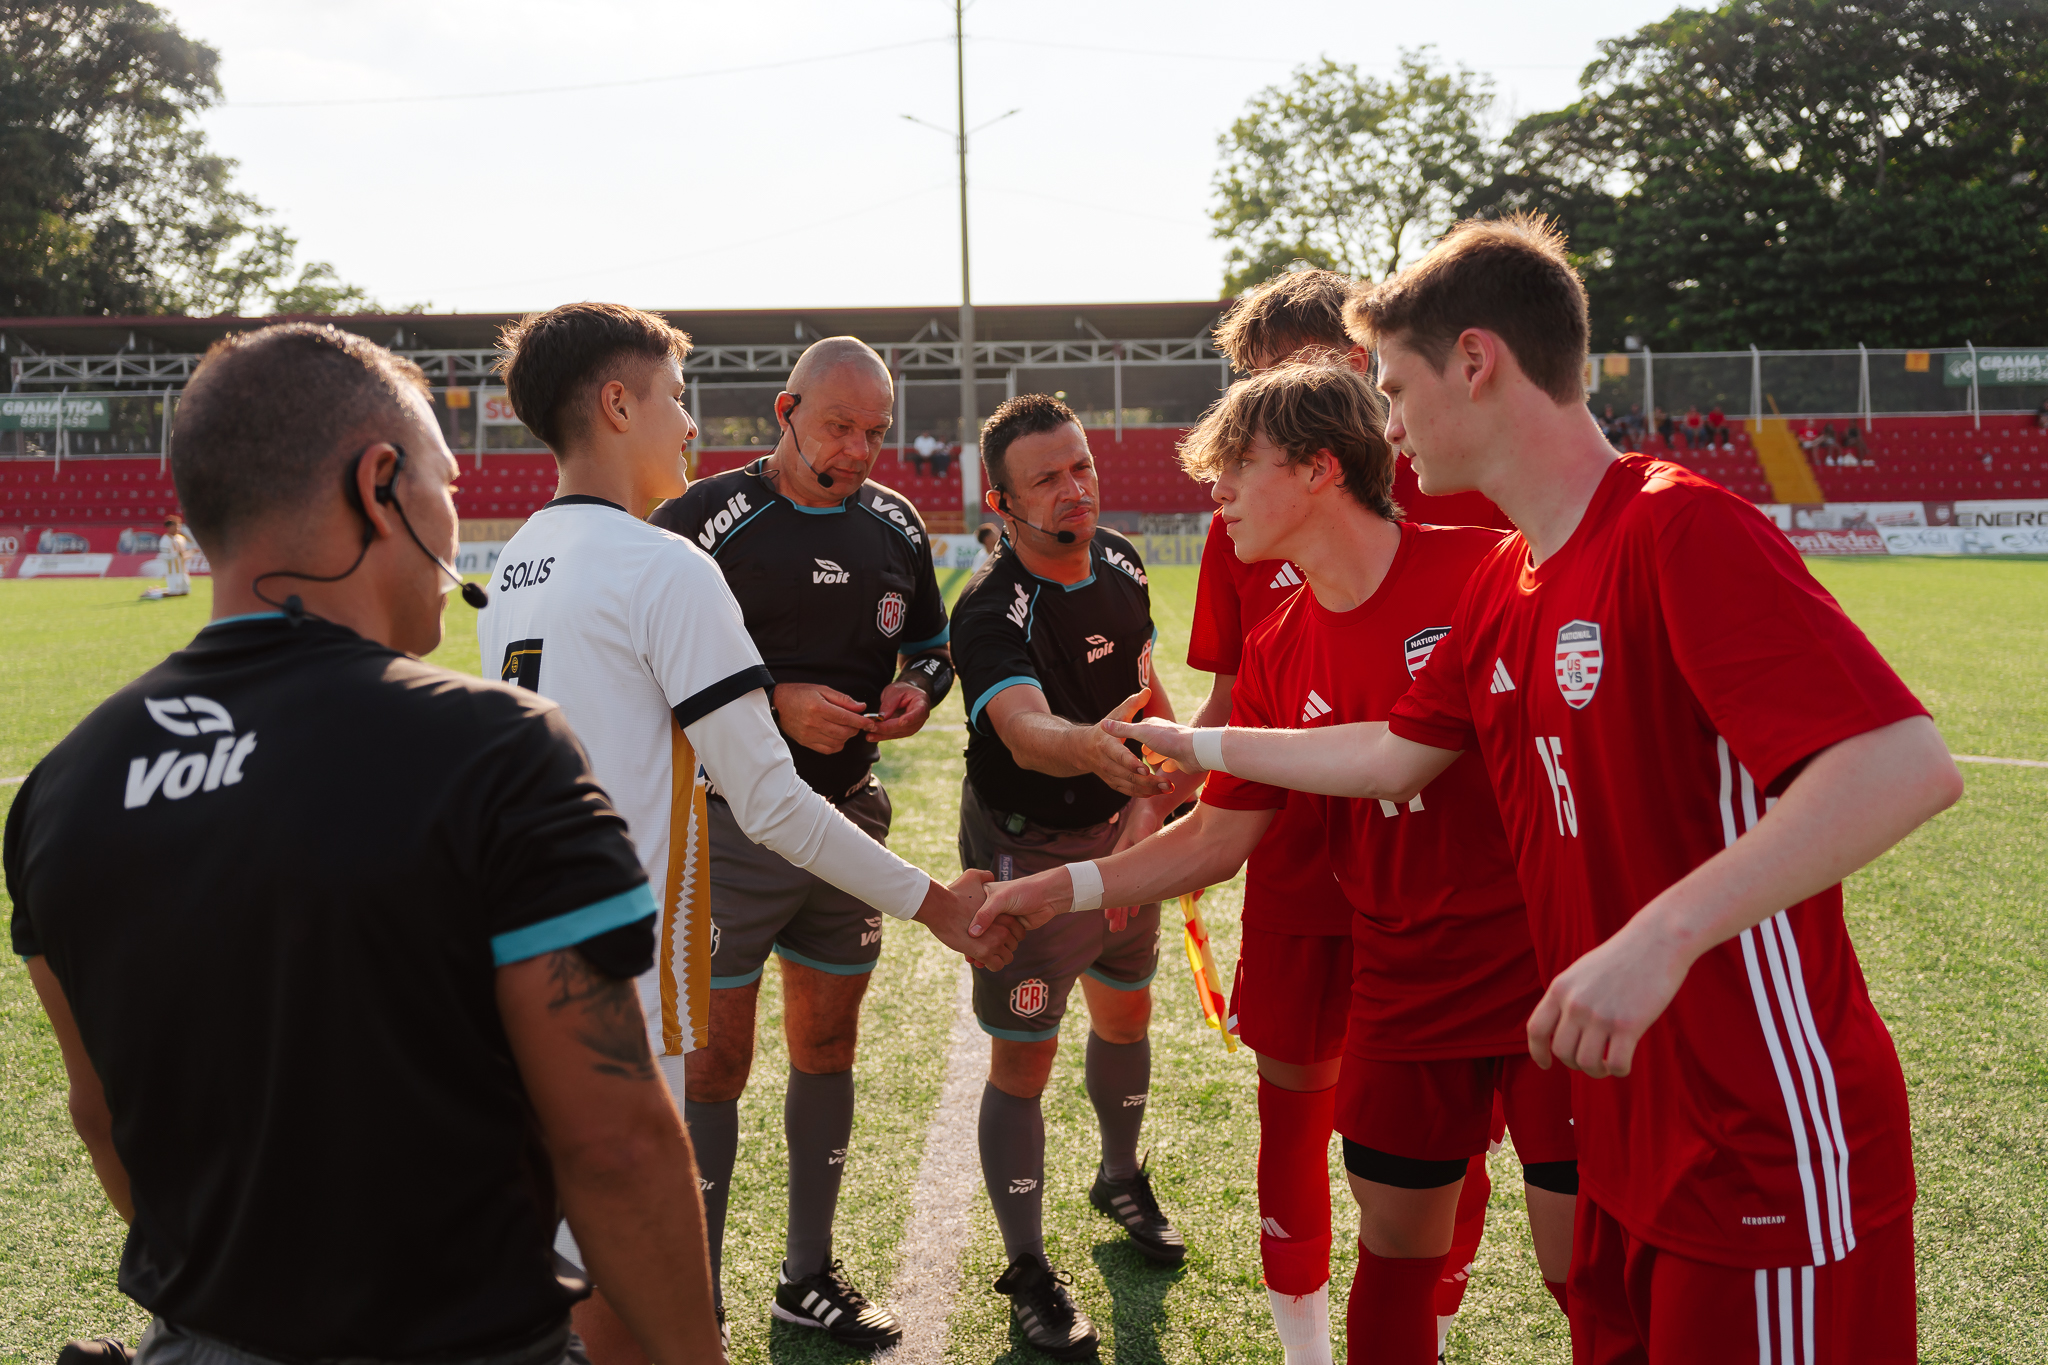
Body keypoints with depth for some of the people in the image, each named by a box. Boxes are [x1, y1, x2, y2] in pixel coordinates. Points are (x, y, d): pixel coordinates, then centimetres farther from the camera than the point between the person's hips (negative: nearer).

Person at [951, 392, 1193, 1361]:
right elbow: (1024, 732, -44)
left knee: (1125, 1012, 21)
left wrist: (1153, 802, 2)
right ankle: (1027, 1272, 15)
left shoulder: (1119, 562, -3)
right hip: (1024, 846, -6)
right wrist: (1090, 748, -65)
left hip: (1120, 827, 7)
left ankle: (1121, 1179, 48)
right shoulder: (991, 610, -26)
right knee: (1023, 1061, -2)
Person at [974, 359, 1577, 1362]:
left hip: (1552, 980, -4)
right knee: (1393, 1256, 13)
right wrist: (1059, 888, 3)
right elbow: (1221, 836, 8)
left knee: (1586, 1270, 4)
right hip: (1403, 997, 5)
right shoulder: (1276, 659, 3)